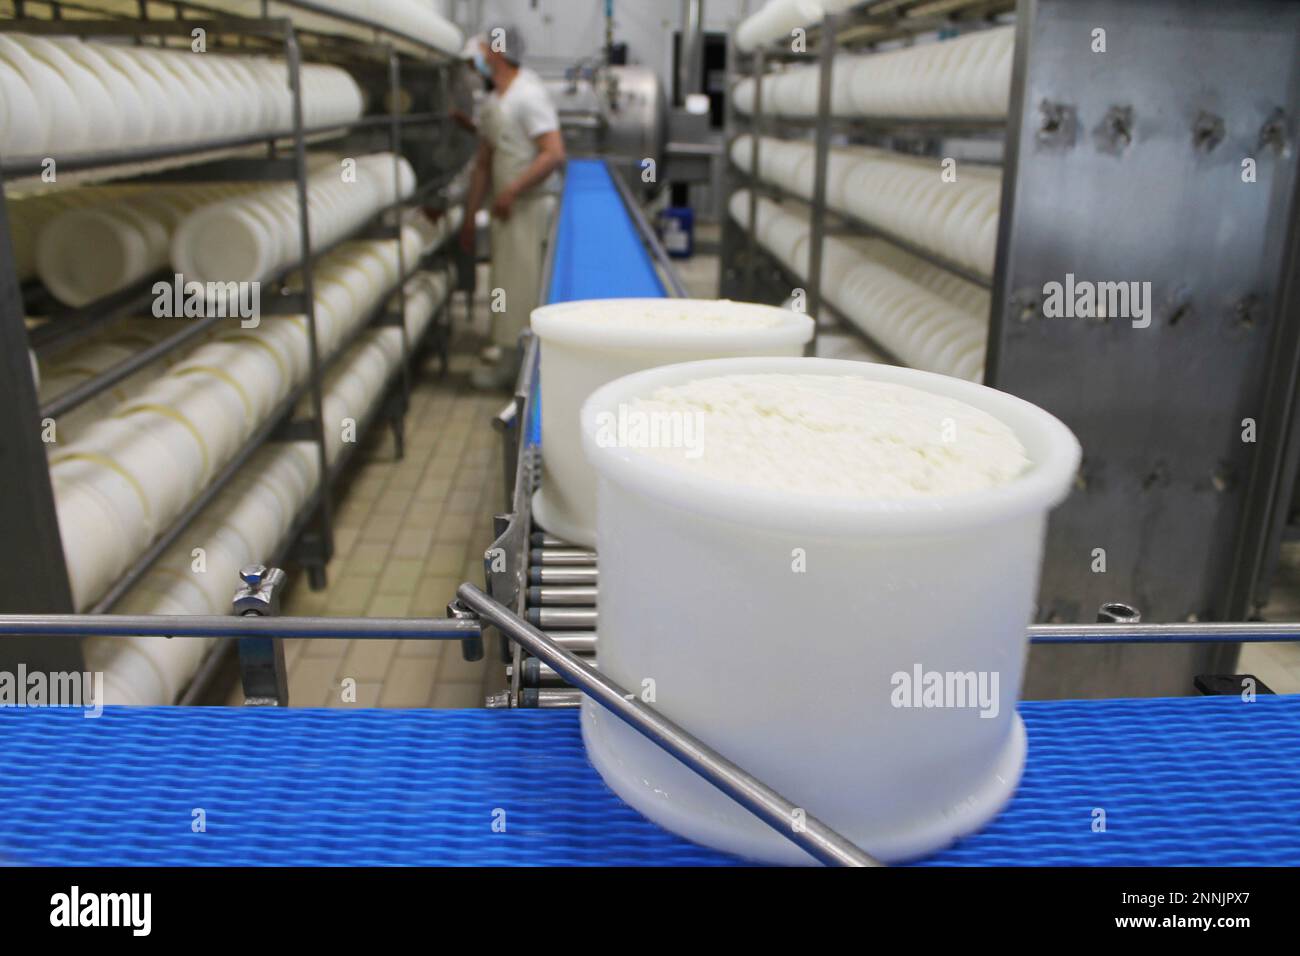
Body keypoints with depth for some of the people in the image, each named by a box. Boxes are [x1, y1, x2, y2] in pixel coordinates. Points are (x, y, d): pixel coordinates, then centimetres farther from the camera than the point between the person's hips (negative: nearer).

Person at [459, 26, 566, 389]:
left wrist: (511, 190, -22)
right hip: (506, 206, 9)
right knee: (506, 279, 14)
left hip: (531, 205, -9)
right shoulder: (492, 103, 15)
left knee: (520, 281, -4)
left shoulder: (528, 95, -13)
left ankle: (513, 362, 4)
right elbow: (484, 164, 19)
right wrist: (469, 217, 18)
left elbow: (554, 153, -21)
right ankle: (505, 348, 25)